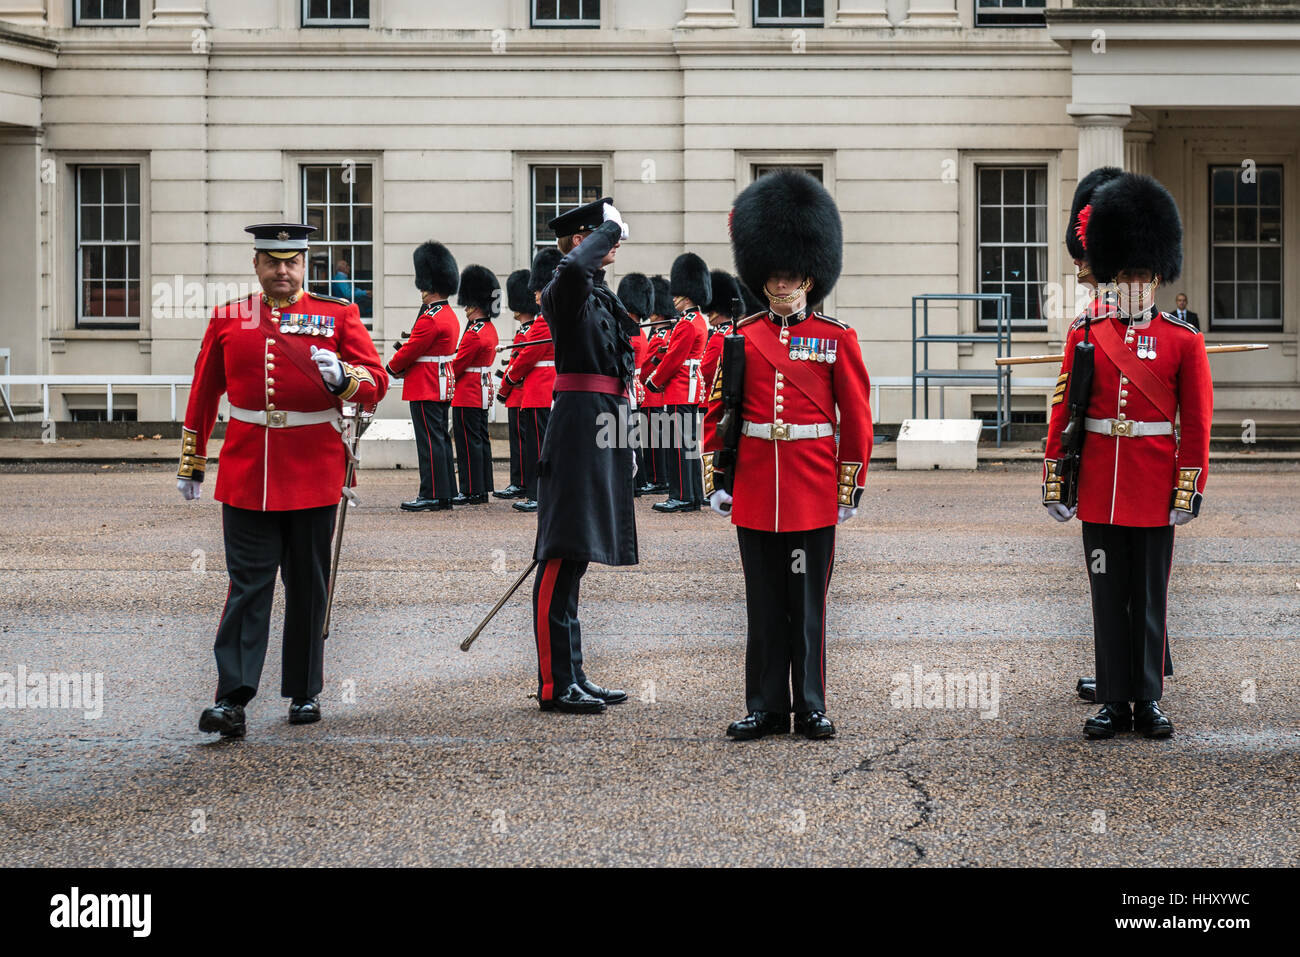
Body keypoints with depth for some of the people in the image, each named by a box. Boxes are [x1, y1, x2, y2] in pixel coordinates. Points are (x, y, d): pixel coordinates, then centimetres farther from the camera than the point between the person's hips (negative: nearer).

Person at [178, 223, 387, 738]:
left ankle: (305, 694, 19)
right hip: (246, 476, 0)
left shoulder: (337, 314, 3)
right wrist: (190, 464, 17)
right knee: (247, 586, -5)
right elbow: (203, 395, 14)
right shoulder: (227, 318, 7)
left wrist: (341, 376, -23)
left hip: (314, 477, 0)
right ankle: (232, 699, -9)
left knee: (308, 588, 8)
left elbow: (376, 383, -2)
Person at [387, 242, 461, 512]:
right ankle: (446, 494, 15)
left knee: (430, 440, -7)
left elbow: (410, 350, -15)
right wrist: (405, 367, 8)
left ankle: (433, 496, -6)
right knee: (440, 438, 12)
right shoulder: (450, 315, 13)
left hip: (426, 388, -10)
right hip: (443, 386, 10)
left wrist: (392, 368, 3)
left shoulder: (430, 319, -19)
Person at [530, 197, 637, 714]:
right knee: (563, 555, -8)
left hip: (601, 433, 10)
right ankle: (556, 685, -8)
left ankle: (573, 675, 18)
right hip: (580, 431, -10)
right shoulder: (567, 289, -8)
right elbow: (574, 266, -35)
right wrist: (610, 226, -17)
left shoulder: (600, 297, 20)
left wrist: (622, 447, 23)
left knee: (574, 554, 13)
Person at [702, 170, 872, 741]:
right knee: (764, 603, 7)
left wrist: (850, 486, -1)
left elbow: (856, 418, 2)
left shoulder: (836, 340, 2)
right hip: (754, 491, 2)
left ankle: (810, 707, 11)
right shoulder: (742, 338, 5)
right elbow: (716, 413, 7)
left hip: (813, 492, -1)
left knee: (808, 601, 3)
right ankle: (765, 707, 13)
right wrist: (716, 481, 3)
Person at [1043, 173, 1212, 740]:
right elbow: (1062, 411, 5)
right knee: (1108, 596, 6)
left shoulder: (1183, 341, 1)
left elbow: (1196, 421, 0)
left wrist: (1188, 490, -6)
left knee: (1150, 597, 5)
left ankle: (1149, 701, 13)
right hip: (1098, 489, 1)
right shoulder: (1086, 335, 4)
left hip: (1153, 490, -1)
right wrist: (1053, 481, 1)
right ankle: (1114, 702, 12)